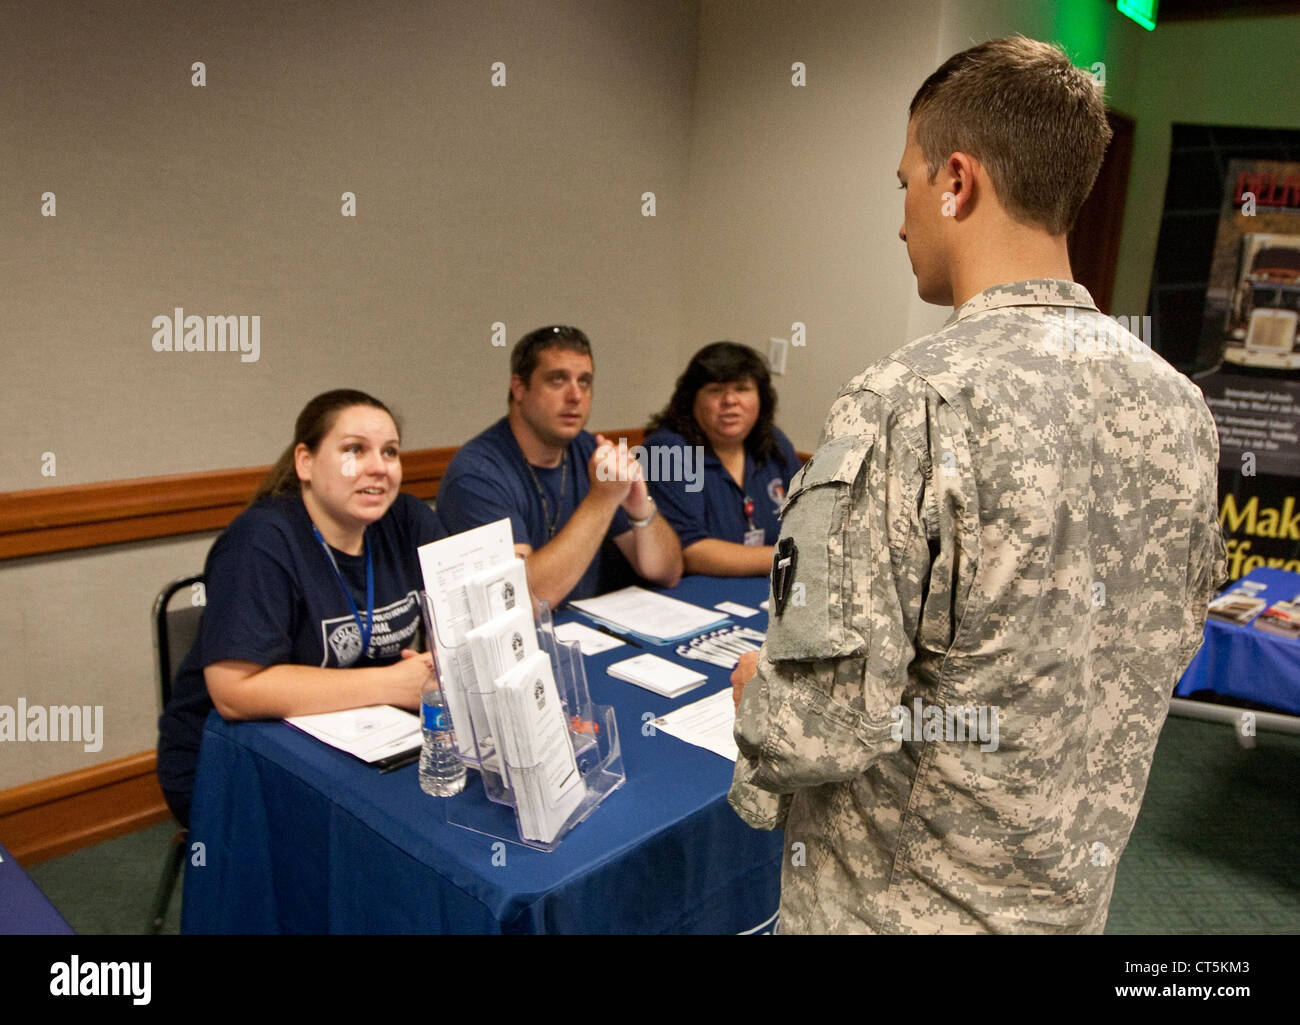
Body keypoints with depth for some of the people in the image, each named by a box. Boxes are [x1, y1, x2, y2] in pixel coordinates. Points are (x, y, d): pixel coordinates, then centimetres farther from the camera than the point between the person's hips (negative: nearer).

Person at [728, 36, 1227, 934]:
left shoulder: (907, 408, -28)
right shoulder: (1179, 405, -6)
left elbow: (823, 726, -28)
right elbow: (1170, 648, 6)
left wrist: (755, 691, -7)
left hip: (906, 899, -6)